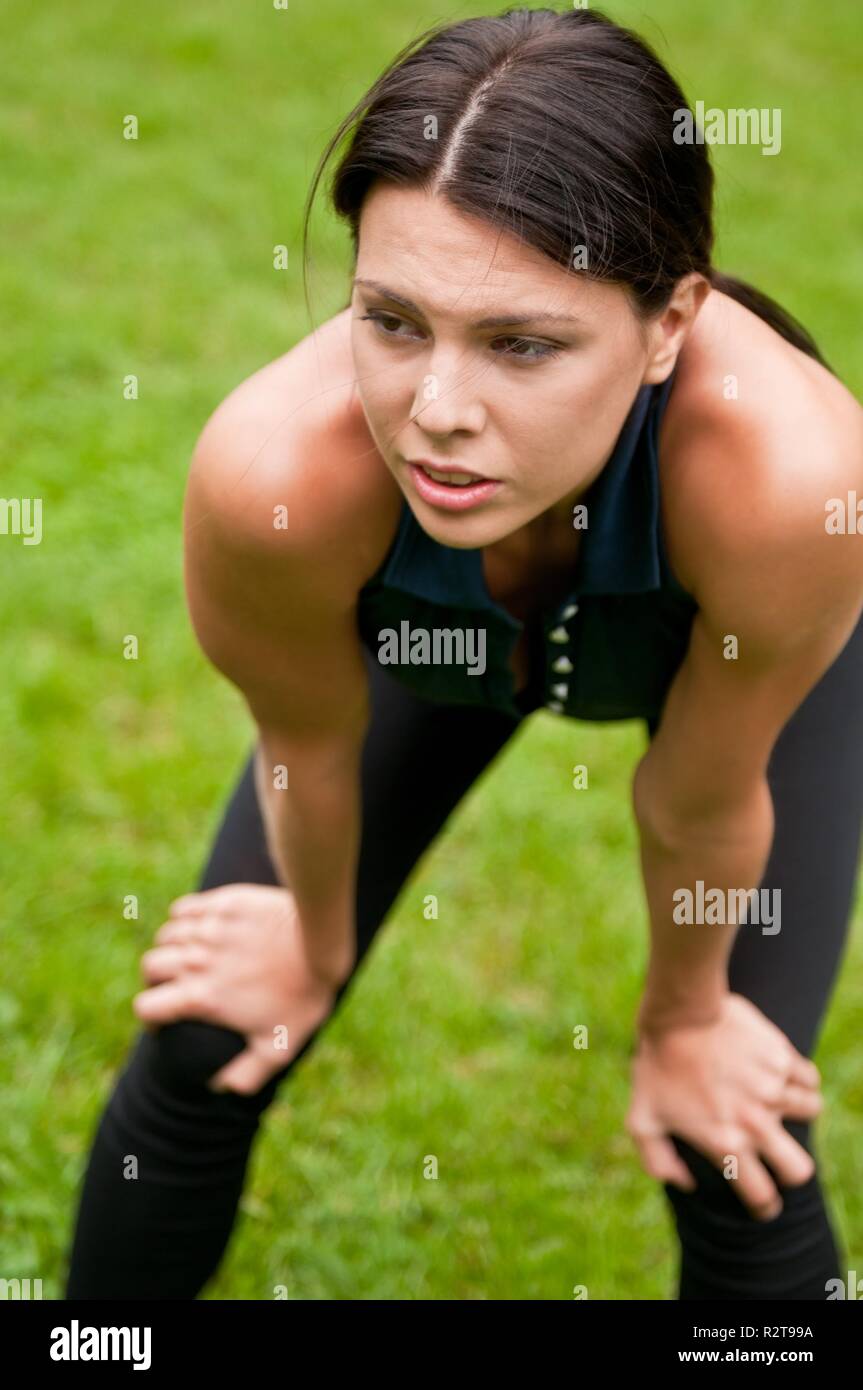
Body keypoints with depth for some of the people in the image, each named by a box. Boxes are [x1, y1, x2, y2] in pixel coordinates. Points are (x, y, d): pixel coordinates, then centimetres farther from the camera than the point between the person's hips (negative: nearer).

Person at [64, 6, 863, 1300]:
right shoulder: (271, 475, -43)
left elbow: (701, 807, -26)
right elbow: (312, 745, -19)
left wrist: (683, 1013, -6)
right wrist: (318, 944, 1)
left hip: (727, 637, -1)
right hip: (426, 633, 1)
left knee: (737, 1155, -4)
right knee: (202, 1051, 3)